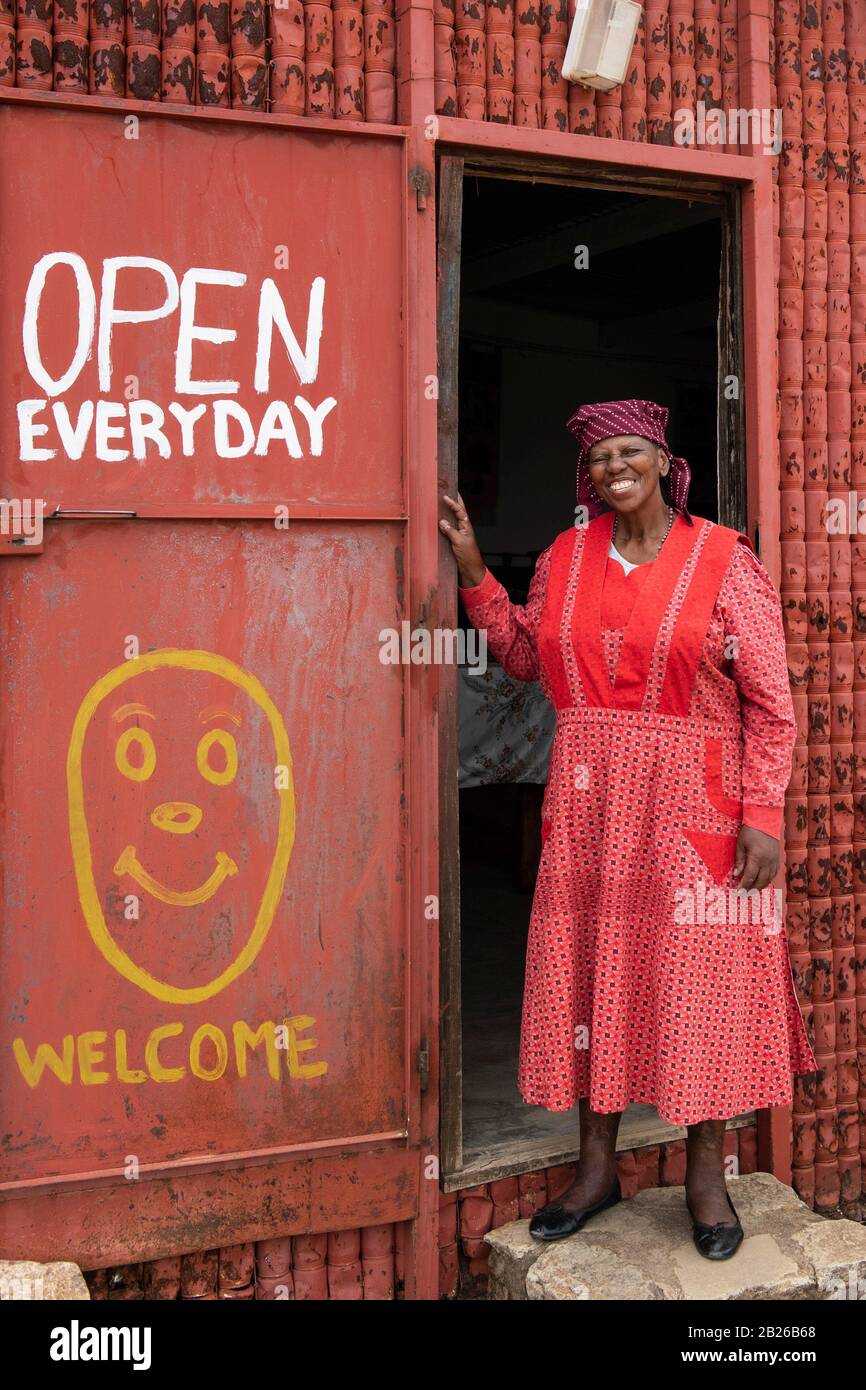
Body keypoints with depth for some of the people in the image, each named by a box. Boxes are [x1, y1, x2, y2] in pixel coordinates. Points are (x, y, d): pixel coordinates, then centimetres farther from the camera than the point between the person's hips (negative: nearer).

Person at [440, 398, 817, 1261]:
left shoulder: (723, 561, -4)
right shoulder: (565, 559, 8)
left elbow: (770, 702, -6)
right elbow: (523, 655, 18)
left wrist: (762, 815, -12)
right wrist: (473, 570, 10)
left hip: (691, 803, -3)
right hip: (588, 803, 4)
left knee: (698, 977, 3)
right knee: (589, 970, 8)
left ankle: (705, 1173, 21)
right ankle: (596, 1166, 24)